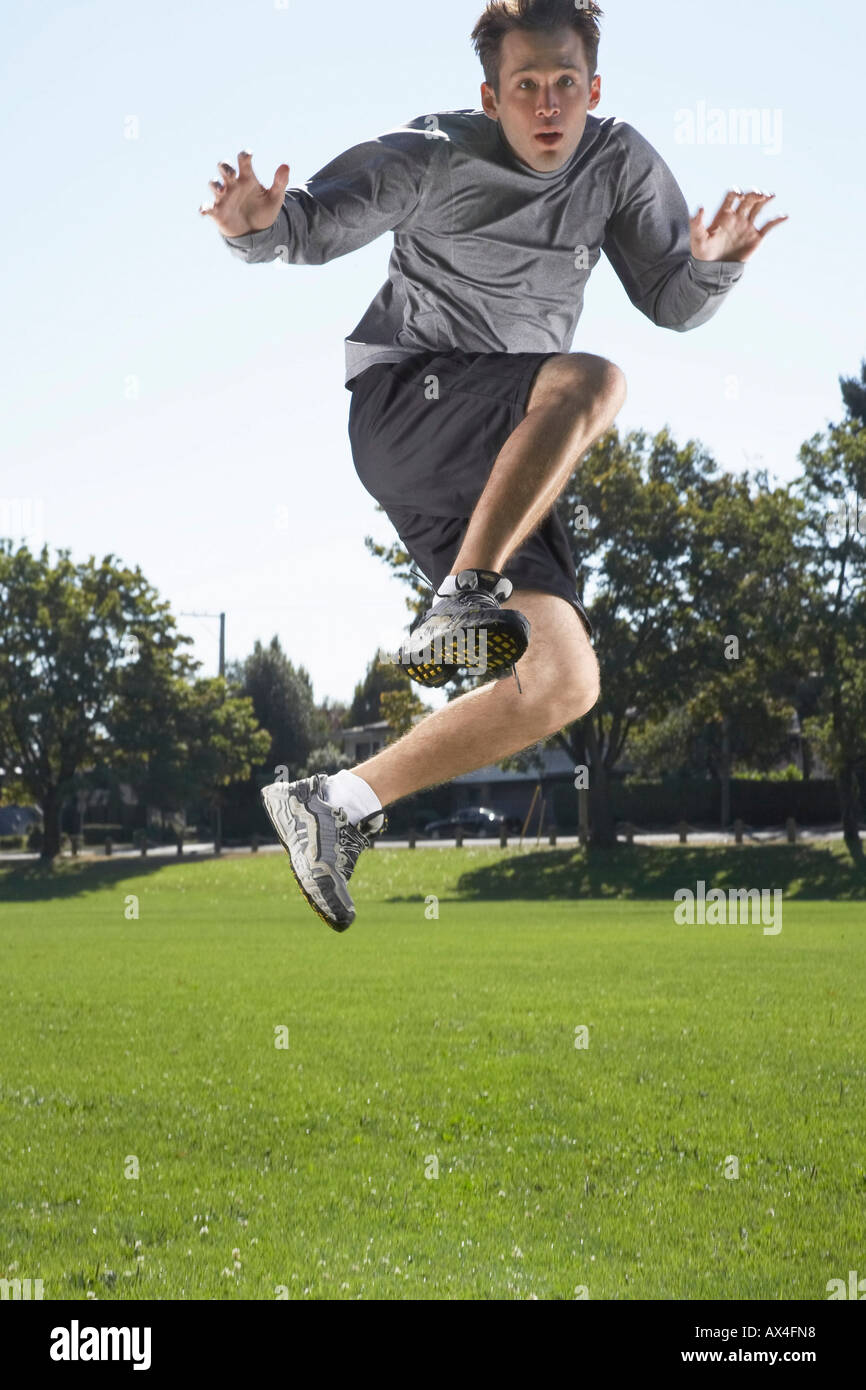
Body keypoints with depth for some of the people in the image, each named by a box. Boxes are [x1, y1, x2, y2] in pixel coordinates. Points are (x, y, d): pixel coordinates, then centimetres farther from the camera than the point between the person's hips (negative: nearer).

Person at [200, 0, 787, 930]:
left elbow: (673, 305, 7)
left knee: (565, 685, -7)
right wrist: (254, 226, -27)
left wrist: (714, 262, -16)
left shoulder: (621, 163, 5)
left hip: (508, 465, 6)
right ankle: (462, 602, -34)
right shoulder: (432, 160, -8)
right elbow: (312, 228, -3)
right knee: (594, 381, -34)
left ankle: (334, 805, -4)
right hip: (405, 400, -6)